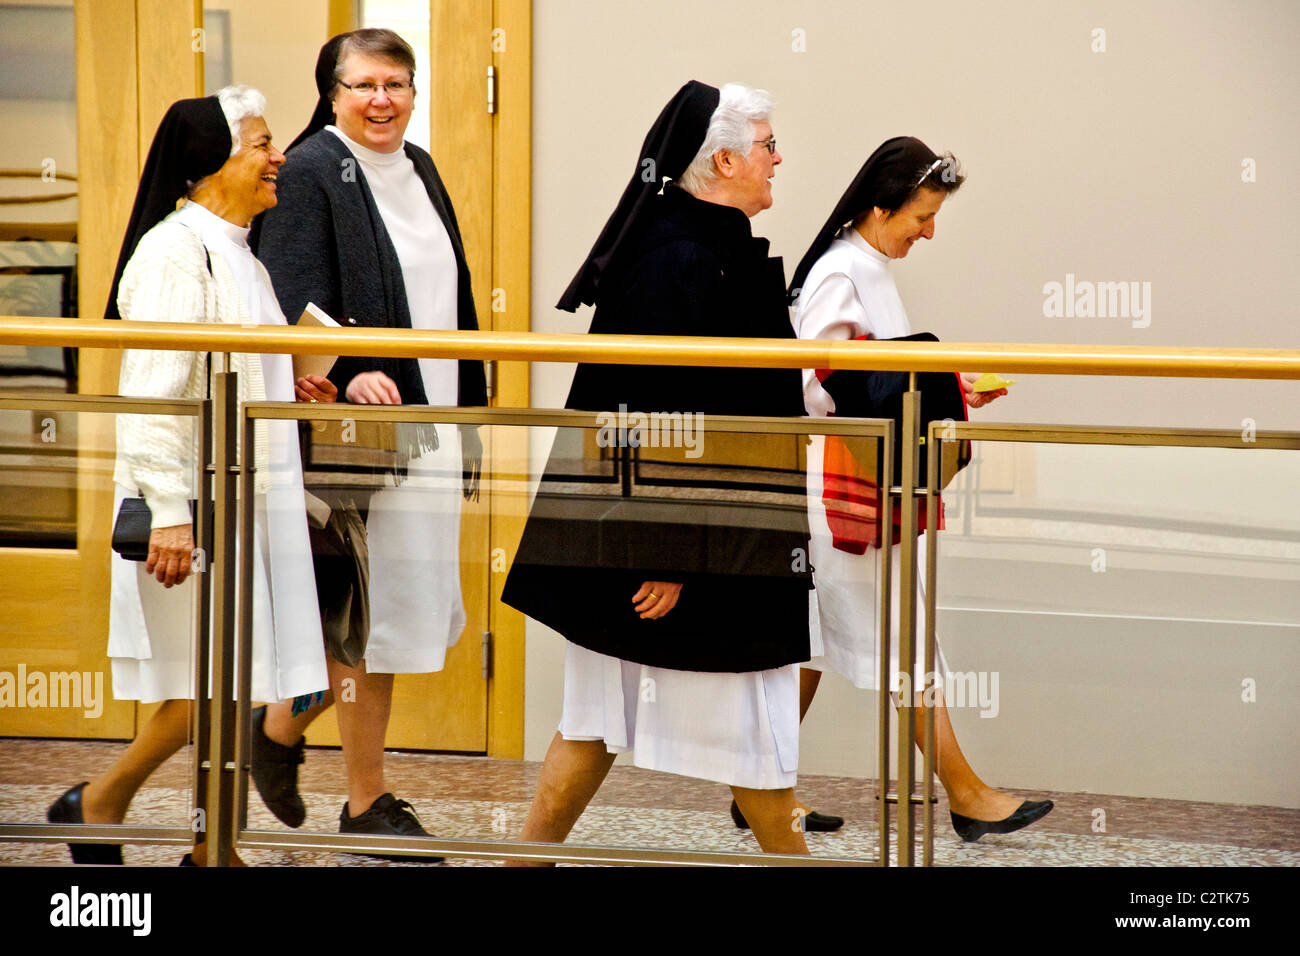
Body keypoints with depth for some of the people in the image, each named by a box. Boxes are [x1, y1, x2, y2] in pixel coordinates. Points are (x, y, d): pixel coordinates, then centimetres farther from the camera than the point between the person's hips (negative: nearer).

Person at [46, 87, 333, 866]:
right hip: (196, 502, -9)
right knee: (208, 684, -7)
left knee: (238, 685, 7)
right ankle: (96, 806, 10)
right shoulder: (176, 252, -15)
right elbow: (152, 392, -21)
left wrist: (283, 386, 11)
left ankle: (212, 848, 14)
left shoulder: (237, 253, 15)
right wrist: (168, 512, -25)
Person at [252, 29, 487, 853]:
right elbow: (295, 304, -17)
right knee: (375, 608, -3)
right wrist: (347, 375, -32)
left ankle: (283, 726, 30)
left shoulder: (419, 169, 16)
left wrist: (469, 406, 20)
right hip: (364, 425, -8)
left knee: (405, 611, 12)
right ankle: (367, 801, 9)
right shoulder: (311, 173, -9)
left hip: (430, 427, 8)